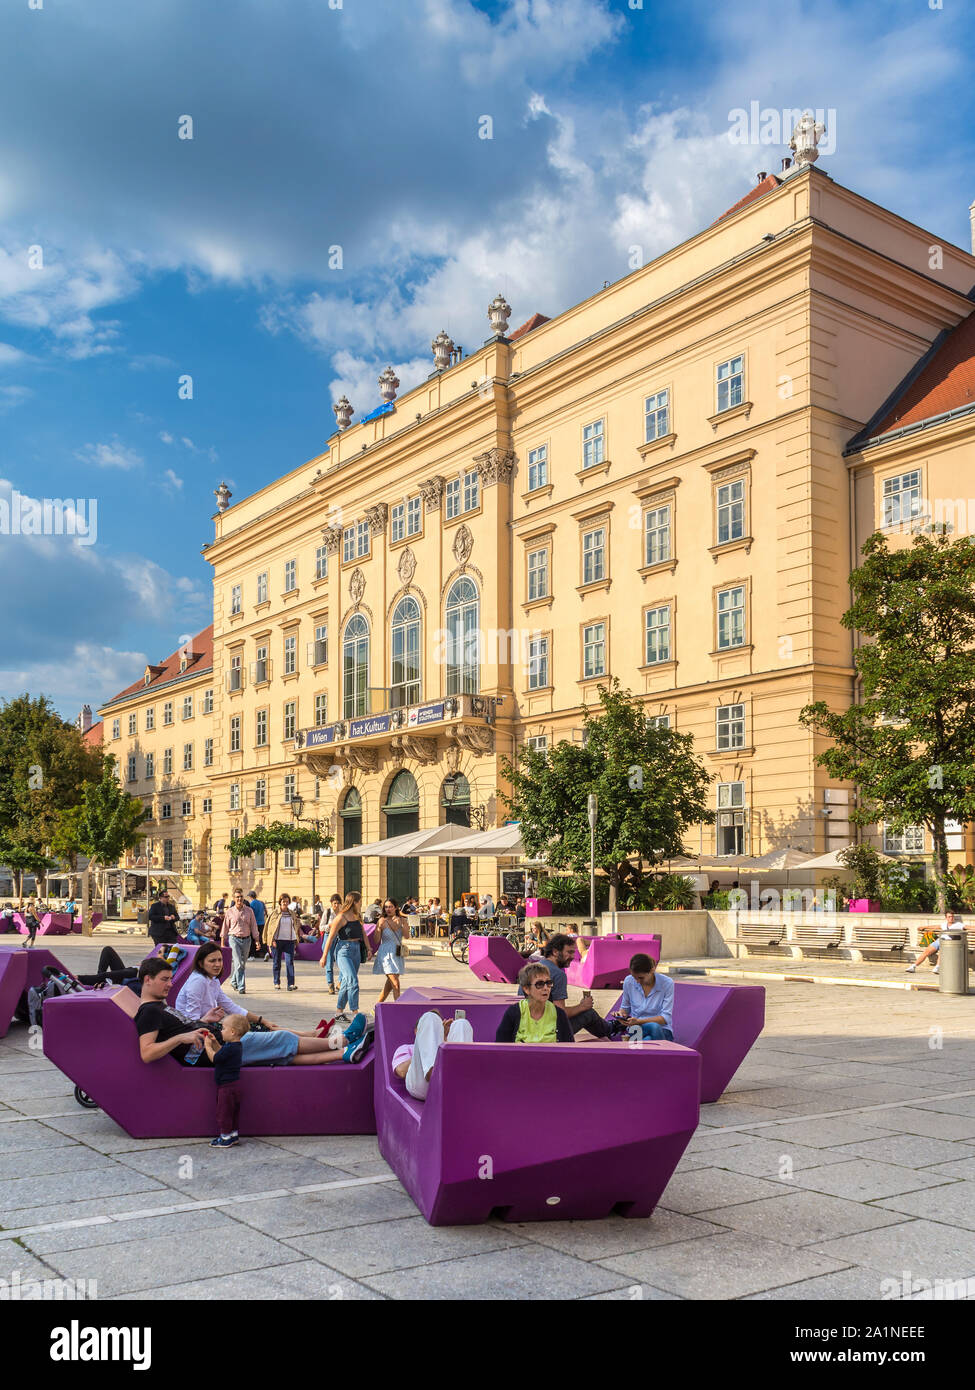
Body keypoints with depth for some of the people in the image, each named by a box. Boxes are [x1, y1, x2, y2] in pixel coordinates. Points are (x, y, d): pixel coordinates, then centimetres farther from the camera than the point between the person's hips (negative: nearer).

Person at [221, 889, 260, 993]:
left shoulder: (249, 911, 4)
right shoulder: (229, 912, 1)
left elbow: (254, 926, 7)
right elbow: (225, 927, 7)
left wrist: (257, 941, 2)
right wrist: (222, 943, 6)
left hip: (246, 939, 3)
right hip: (234, 939, -3)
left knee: (243, 964, 12)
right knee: (238, 964, -12)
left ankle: (233, 982, 33)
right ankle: (241, 987, -11)